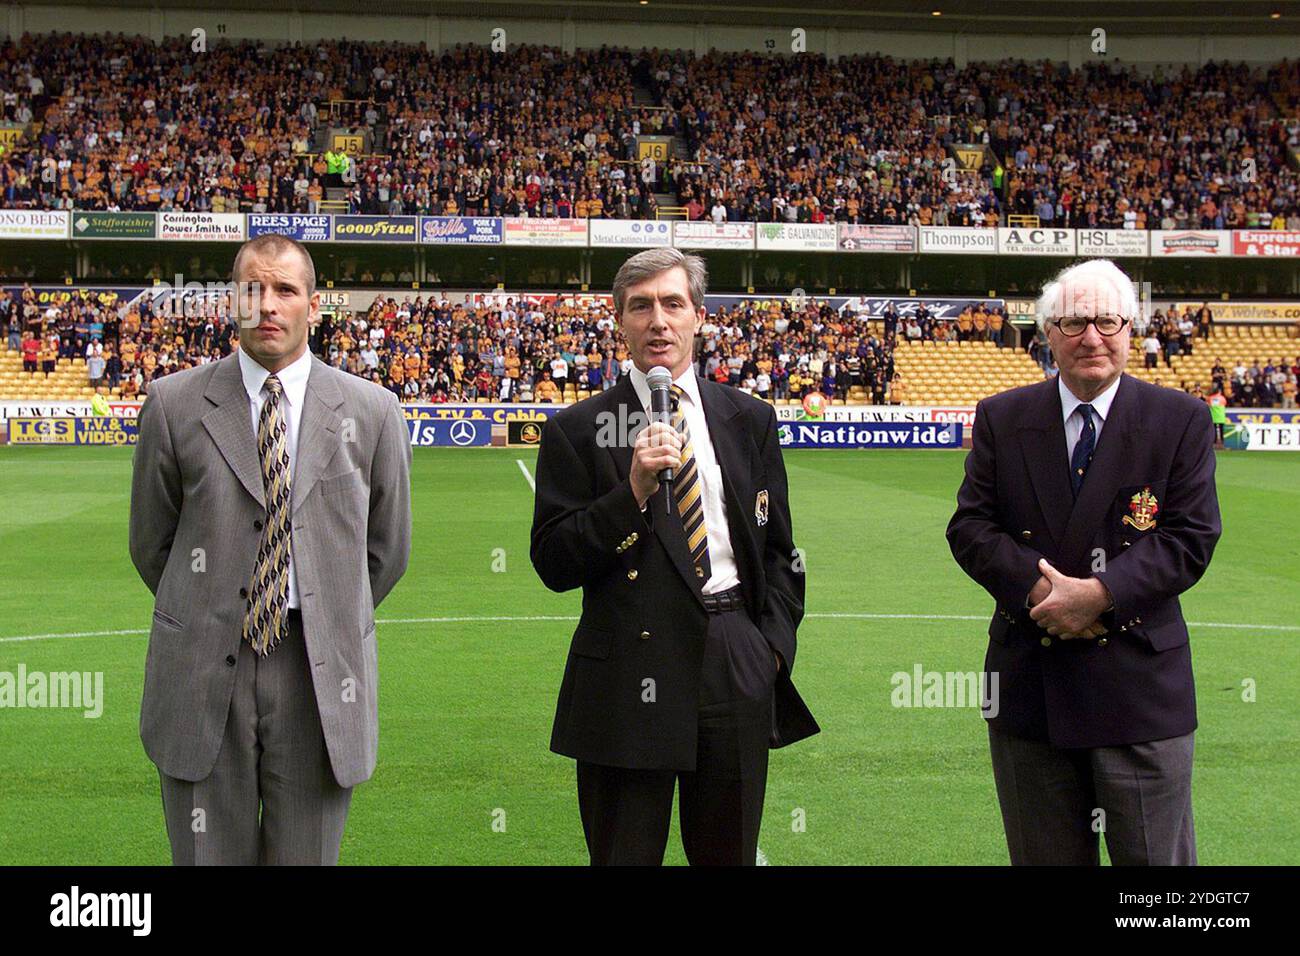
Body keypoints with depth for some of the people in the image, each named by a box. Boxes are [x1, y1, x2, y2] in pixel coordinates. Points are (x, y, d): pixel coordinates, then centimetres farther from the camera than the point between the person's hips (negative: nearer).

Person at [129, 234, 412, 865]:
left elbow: (386, 550, 11)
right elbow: (150, 541, 10)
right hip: (203, 675, 0)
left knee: (307, 855, 10)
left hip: (321, 673, 0)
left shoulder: (371, 412, 2)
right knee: (208, 854, 9)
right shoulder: (175, 403, 1)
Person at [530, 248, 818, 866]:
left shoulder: (750, 420, 10)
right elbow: (553, 564, -5)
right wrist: (634, 490, -17)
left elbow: (777, 548, 15)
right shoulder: (578, 431, 0)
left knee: (729, 852, 13)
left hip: (738, 668, 3)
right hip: (631, 671, -3)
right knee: (626, 854, 6)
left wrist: (774, 645, 4)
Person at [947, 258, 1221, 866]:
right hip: (1029, 680, 2)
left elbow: (1190, 537, -6)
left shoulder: (1181, 420, 0)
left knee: (1156, 856, 4)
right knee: (1044, 855, 13)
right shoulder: (1001, 419, 5)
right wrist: (1038, 587, -16)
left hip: (1139, 679, -2)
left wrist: (1100, 593, -19)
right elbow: (970, 526, 0)